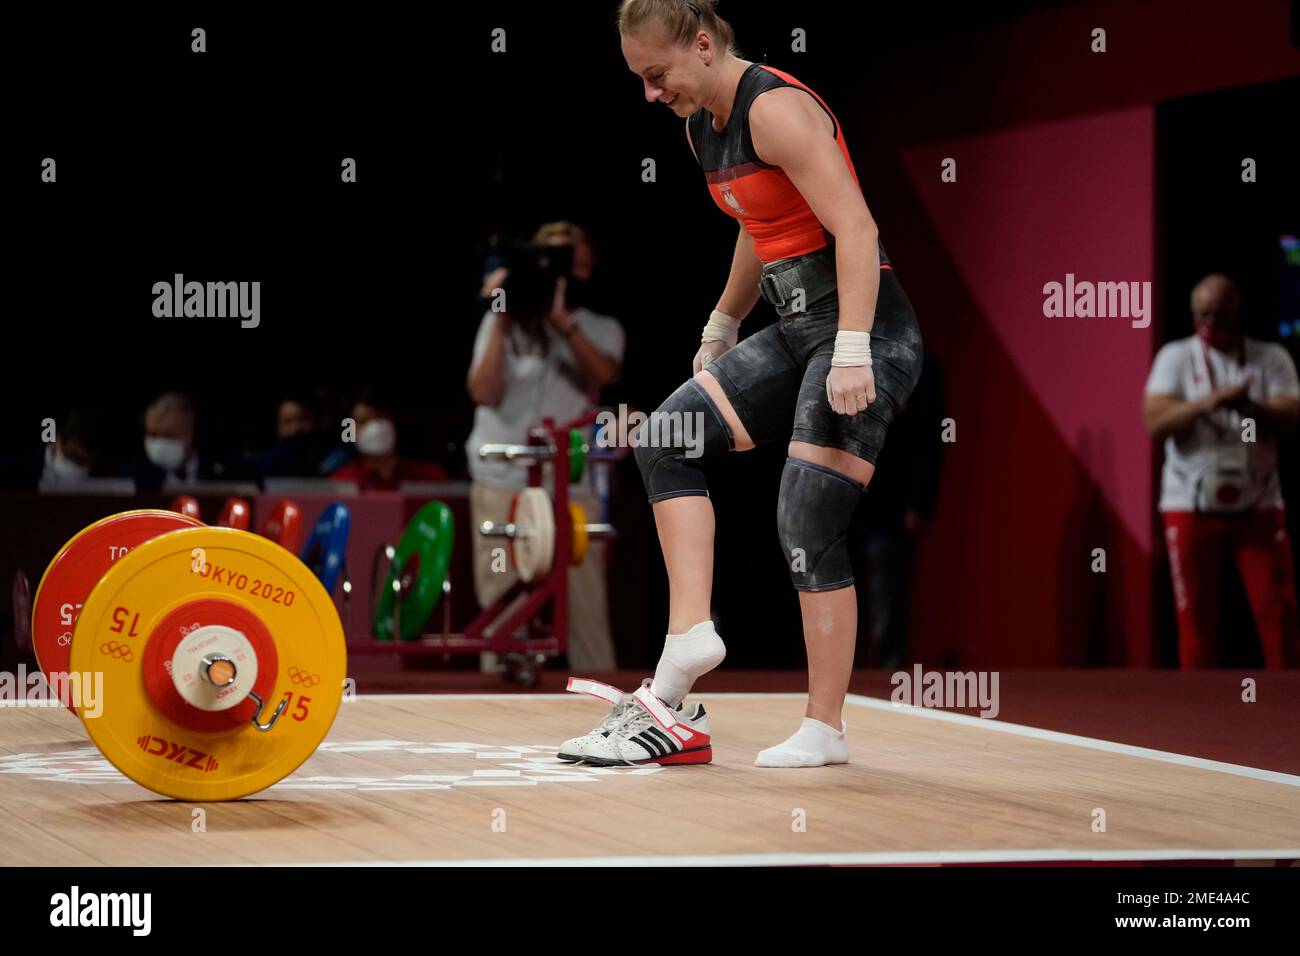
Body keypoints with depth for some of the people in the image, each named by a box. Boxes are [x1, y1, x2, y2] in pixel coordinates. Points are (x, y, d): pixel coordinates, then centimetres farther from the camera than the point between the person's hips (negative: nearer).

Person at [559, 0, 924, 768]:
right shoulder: (703, 124, 11)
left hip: (865, 331, -9)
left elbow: (856, 229, -24)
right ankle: (692, 634, -5)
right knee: (667, 438, -2)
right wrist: (722, 328, 32)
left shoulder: (775, 109, -18)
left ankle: (825, 731, 1)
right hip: (796, 330, 10)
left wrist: (852, 351, -30)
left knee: (810, 529, -9)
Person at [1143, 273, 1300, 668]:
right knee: (1196, 620, 2)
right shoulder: (1175, 357, 2)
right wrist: (1211, 401, -26)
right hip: (1191, 506, 0)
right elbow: (1156, 421, -12)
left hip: (1259, 506, 0)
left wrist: (1246, 407, -29)